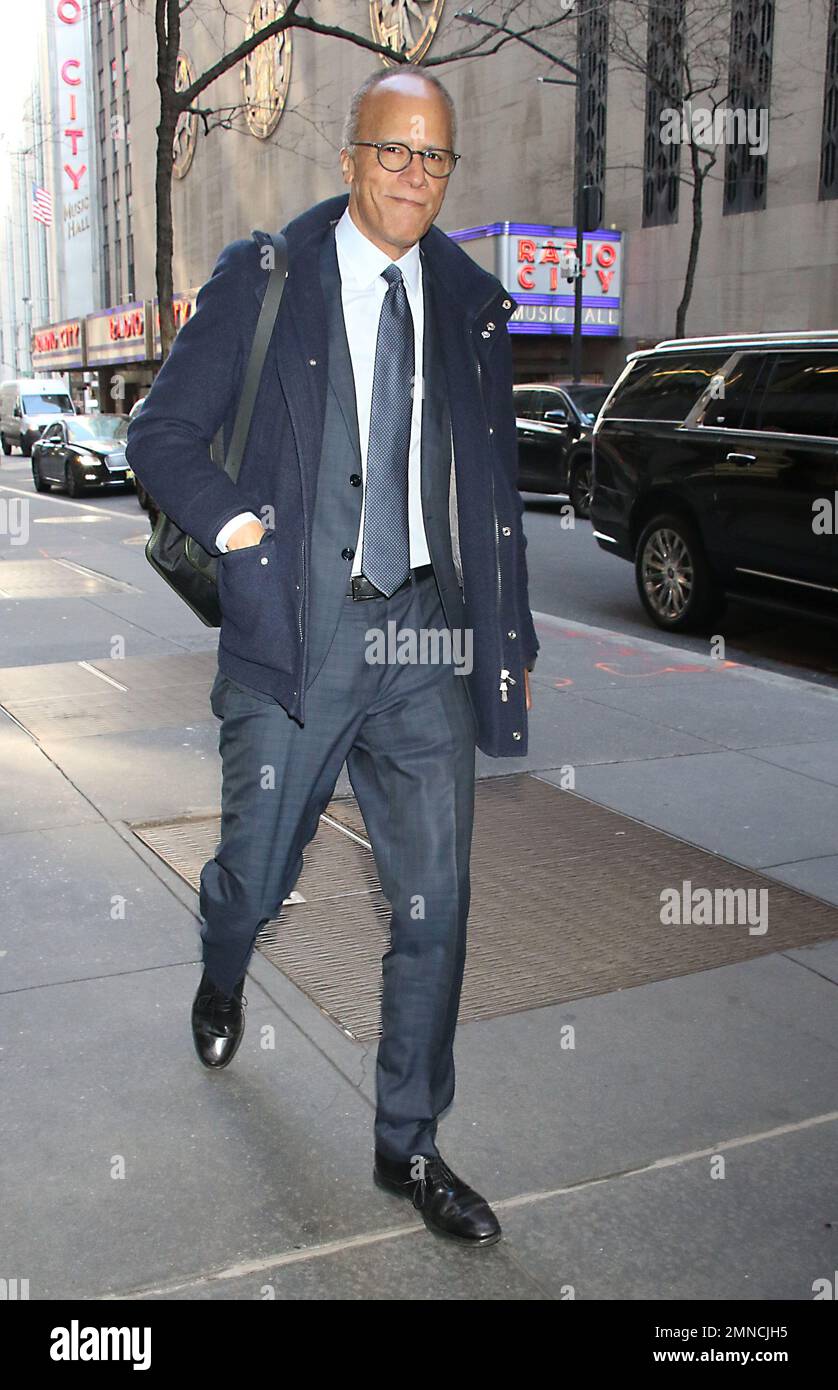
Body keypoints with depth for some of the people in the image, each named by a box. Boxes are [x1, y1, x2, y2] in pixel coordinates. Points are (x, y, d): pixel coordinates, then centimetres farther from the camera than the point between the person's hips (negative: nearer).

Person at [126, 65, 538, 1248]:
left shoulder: (471, 304, 11)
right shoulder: (263, 279, 2)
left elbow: (496, 484, 16)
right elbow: (161, 436, 2)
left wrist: (513, 636, 15)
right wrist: (238, 530, -13)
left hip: (430, 637, 3)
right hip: (298, 631, -2)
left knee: (435, 904, 2)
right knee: (255, 880, 10)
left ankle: (410, 1147, 21)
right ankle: (223, 978, 49)